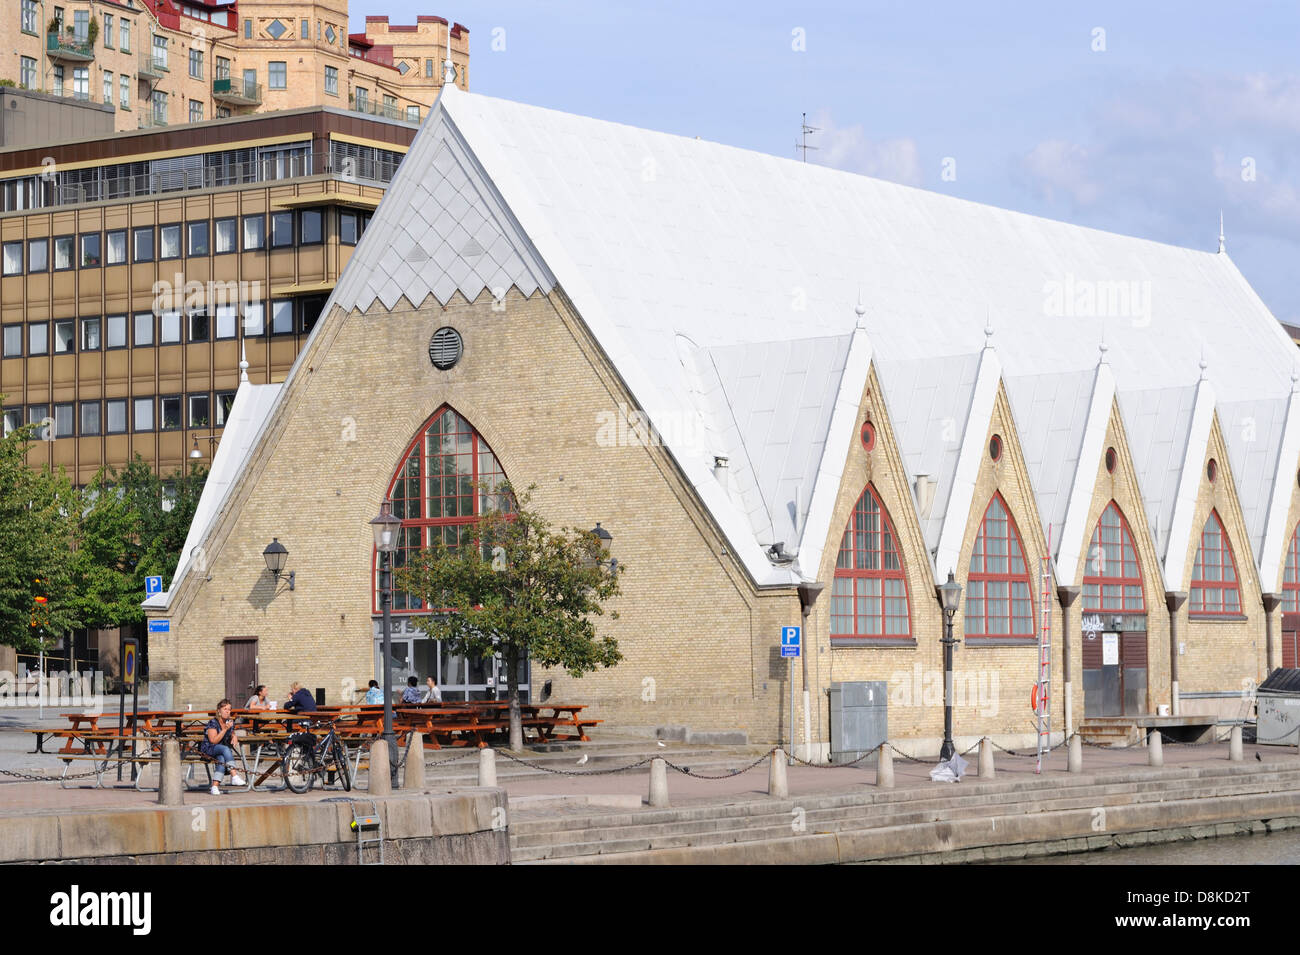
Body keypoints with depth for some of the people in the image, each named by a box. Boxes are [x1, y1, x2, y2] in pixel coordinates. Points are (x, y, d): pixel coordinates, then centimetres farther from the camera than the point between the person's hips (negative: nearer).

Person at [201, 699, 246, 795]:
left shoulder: (230, 722, 7)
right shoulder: (213, 722, -11)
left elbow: (232, 734, 27)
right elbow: (214, 740, -19)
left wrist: (234, 737, 1)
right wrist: (225, 729, -23)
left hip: (222, 751, 5)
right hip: (208, 750, -5)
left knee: (222, 759, -33)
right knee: (225, 749, -36)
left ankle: (215, 786, -41)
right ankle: (234, 777, -45)